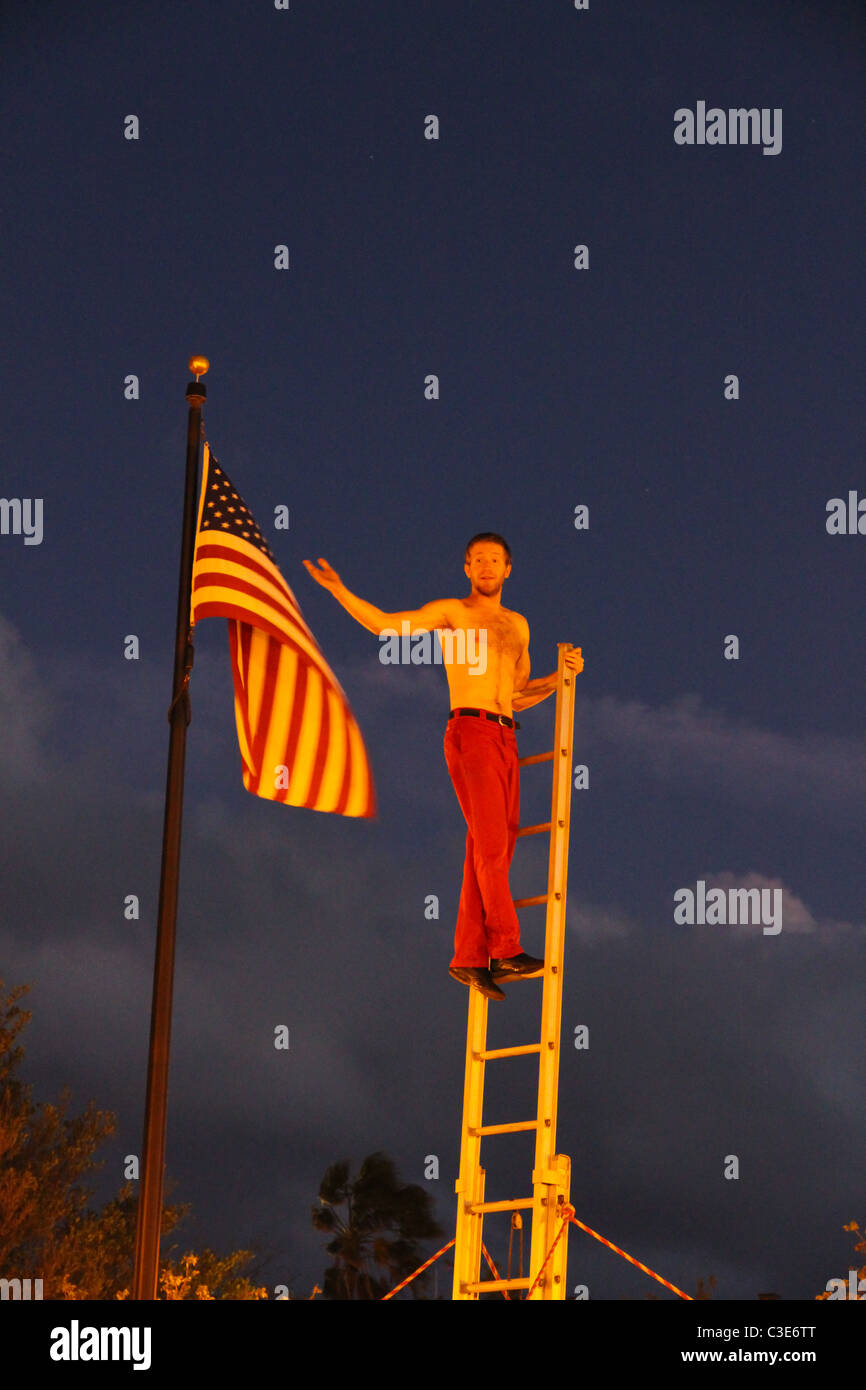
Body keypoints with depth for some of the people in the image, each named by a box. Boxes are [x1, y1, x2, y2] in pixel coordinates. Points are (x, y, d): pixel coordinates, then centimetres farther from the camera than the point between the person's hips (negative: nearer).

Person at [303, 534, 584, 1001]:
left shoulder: (517, 625, 23)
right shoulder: (452, 612, 6)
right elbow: (384, 624, 0)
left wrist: (562, 674, 10)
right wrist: (339, 591, -11)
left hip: (506, 738, 6)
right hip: (470, 731, -6)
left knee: (490, 849, 0)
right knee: (491, 842, -15)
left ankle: (469, 958, 0)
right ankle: (506, 952, -19)